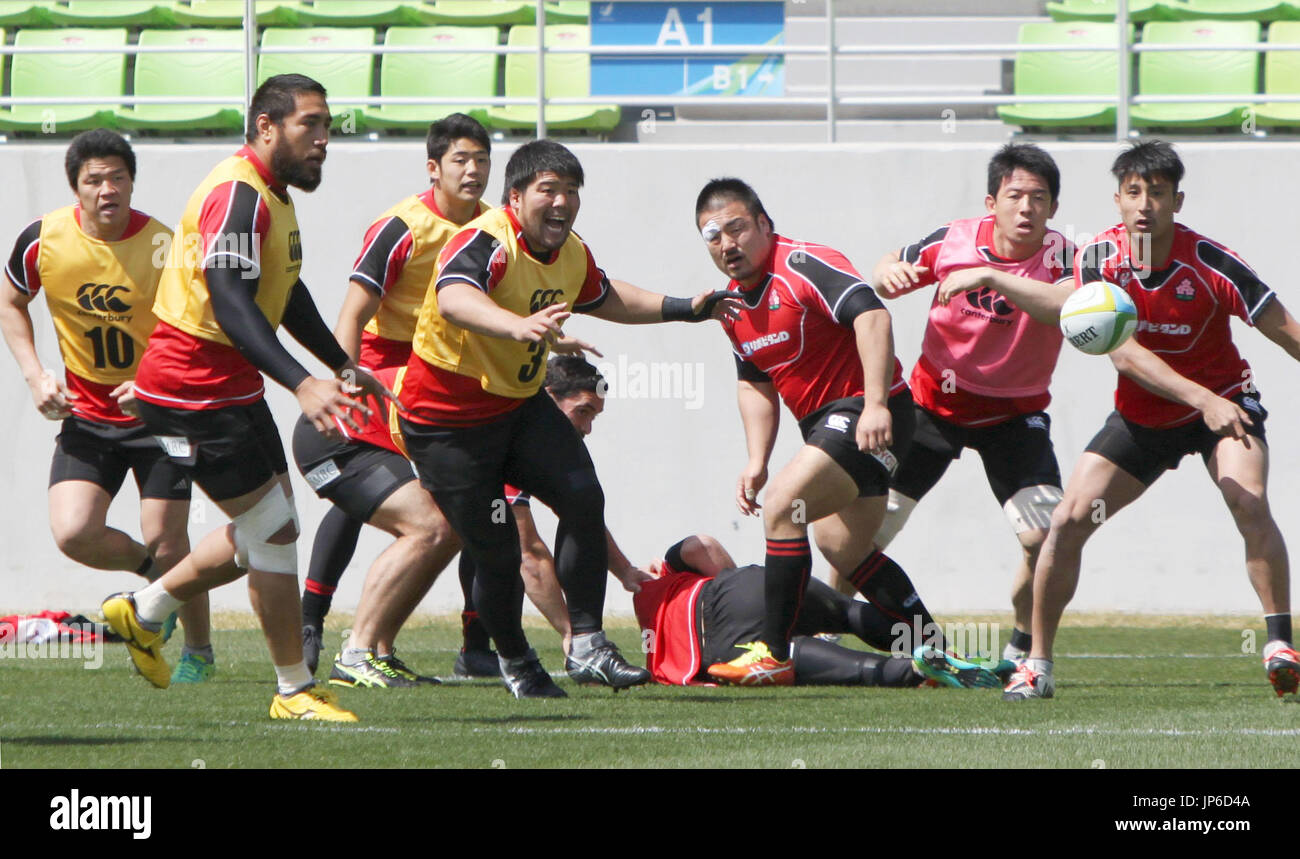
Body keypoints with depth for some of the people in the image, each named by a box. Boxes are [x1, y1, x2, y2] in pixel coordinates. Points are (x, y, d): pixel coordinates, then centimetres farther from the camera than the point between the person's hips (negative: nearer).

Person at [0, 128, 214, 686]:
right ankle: (155, 574, 17)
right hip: (86, 413, 3)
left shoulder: (162, 247, -17)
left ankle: (198, 651, 18)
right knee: (73, 533, -15)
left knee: (166, 545, -8)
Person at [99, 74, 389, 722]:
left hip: (232, 391, 10)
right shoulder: (236, 195, -21)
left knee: (261, 534, 16)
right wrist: (302, 384, -38)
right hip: (193, 393, -10)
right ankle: (295, 691, 3)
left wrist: (342, 366, 30)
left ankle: (142, 612, 30)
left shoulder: (272, 195, 13)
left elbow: (285, 293, 28)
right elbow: (230, 303, -30)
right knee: (275, 531, -7)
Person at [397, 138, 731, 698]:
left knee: (583, 497, -14)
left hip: (521, 404, 7)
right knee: (496, 552, -5)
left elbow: (601, 298, 26)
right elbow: (452, 298, -50)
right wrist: (519, 325, -69)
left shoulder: (572, 254, 1)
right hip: (448, 417, -7)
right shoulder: (485, 244, -27)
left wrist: (681, 310, 21)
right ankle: (515, 663, 21)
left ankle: (587, 645, -8)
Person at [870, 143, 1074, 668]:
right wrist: (890, 274, -19)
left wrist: (989, 277, -45)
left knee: (1047, 536, -19)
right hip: (934, 402, 1)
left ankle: (1024, 652, 3)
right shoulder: (954, 241, -12)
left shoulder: (1059, 256, -18)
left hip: (1015, 412, -1)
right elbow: (884, 277, 6)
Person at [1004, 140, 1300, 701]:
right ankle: (1037, 665, 5)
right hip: (1140, 417, 3)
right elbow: (1123, 354, -26)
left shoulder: (1208, 263, -23)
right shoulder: (1097, 259, -17)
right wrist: (1201, 398, -38)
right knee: (1067, 521, -8)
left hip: (1223, 401, -3)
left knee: (1250, 504, -30)